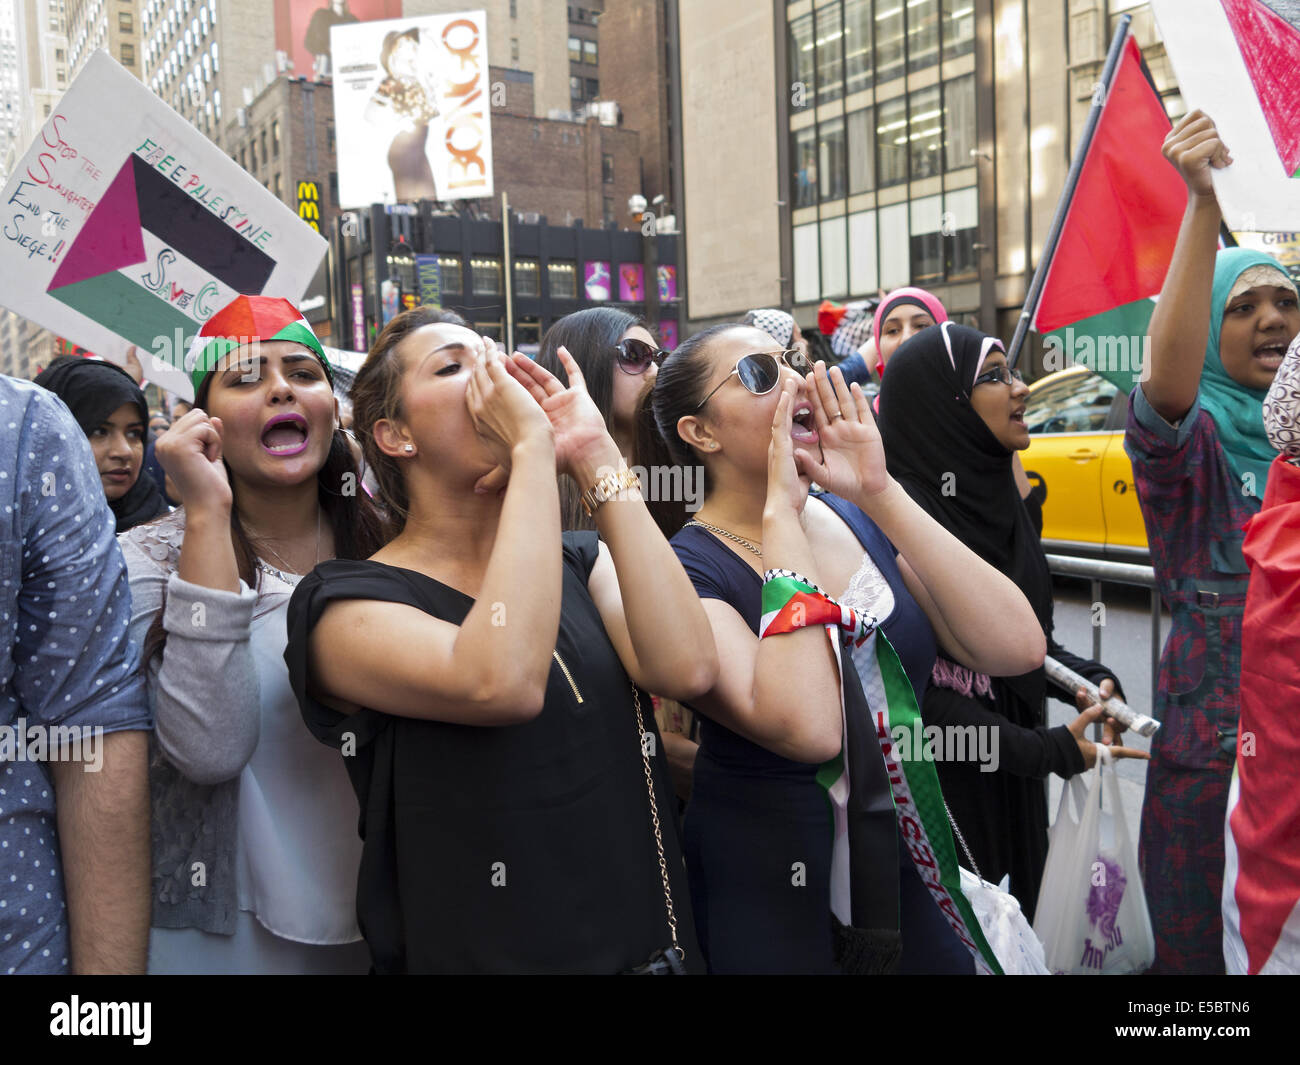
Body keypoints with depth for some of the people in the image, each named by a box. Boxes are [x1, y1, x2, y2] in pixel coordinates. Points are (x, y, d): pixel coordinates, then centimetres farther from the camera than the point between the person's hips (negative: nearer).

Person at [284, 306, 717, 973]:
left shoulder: (581, 562, 2)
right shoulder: (348, 604, -13)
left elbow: (686, 668, -18)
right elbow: (499, 686, -33)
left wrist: (594, 455, -17)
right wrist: (533, 448, -26)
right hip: (489, 954, -4)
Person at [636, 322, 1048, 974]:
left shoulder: (861, 521, -3)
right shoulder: (689, 570, -18)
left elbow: (1017, 648, -15)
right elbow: (808, 729, -35)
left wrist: (880, 493, -20)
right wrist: (781, 510, -28)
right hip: (773, 900, -5)